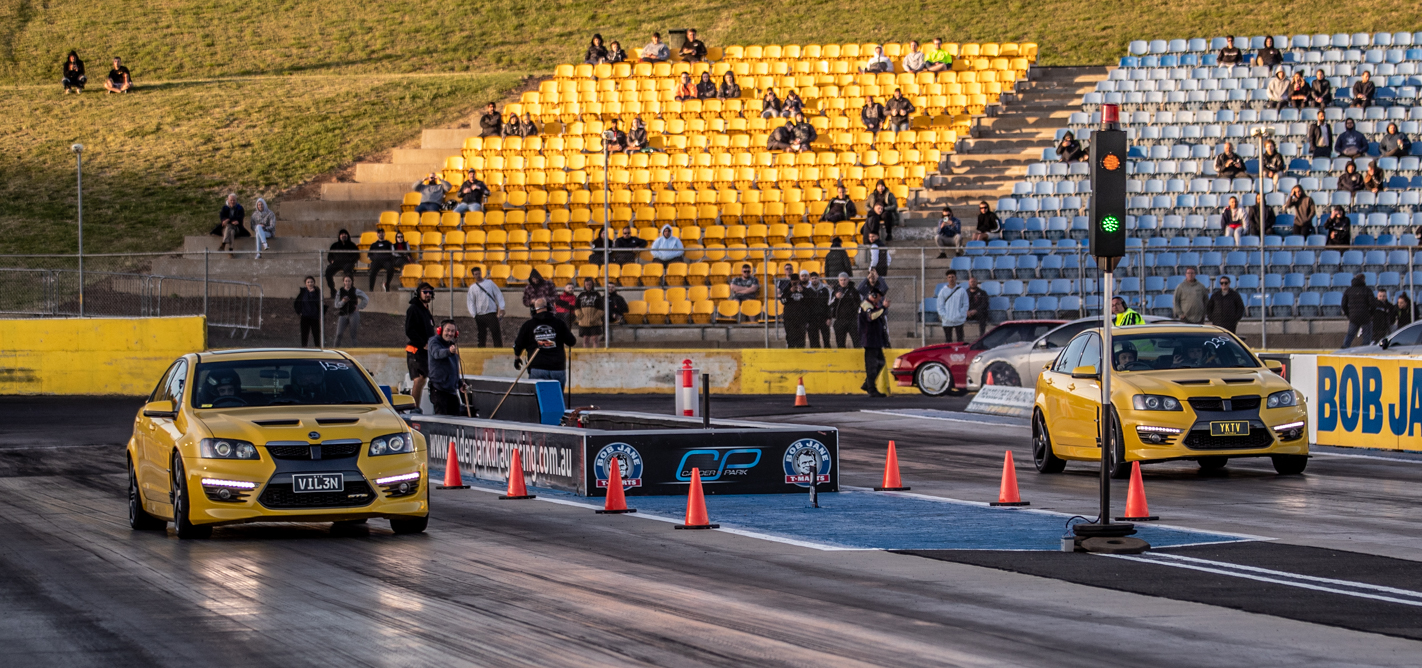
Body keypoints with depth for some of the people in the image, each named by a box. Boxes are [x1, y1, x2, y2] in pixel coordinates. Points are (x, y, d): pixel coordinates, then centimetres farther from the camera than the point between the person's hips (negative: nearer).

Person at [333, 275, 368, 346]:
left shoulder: (356, 291, 2)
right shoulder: (339, 292, 5)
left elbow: (366, 299, 8)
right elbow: (336, 305, 4)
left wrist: (359, 307, 0)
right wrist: (342, 302, -15)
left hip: (353, 314, -1)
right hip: (343, 314, 1)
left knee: (354, 335, 0)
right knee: (339, 334, -9)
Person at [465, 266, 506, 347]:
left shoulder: (490, 283, 9)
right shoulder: (472, 287, 10)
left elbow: (498, 295, 8)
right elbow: (470, 302, 8)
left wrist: (501, 308, -2)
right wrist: (473, 315, -3)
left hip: (491, 313, -1)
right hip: (480, 315, 1)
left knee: (496, 333, -8)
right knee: (481, 336, 5)